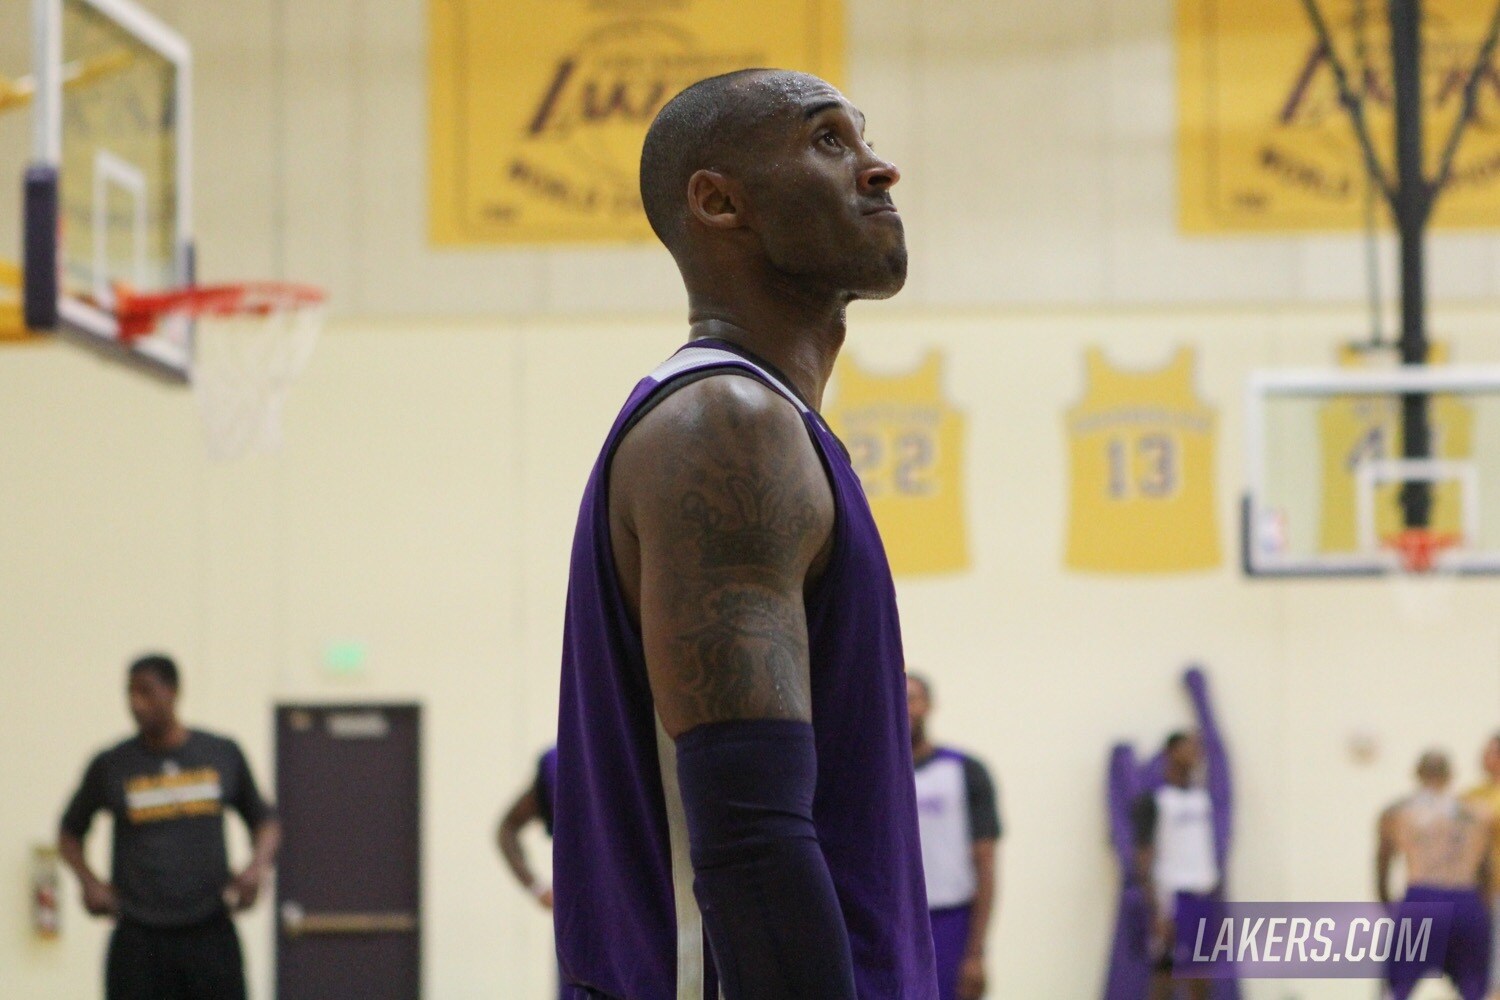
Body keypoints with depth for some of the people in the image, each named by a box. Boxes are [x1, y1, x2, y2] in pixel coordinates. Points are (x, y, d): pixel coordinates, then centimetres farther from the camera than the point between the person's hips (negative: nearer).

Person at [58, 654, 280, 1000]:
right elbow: (70, 834, 16)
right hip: (138, 939, -1)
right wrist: (89, 881, -2)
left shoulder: (222, 755, 6)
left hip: (210, 932, 1)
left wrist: (258, 865, -3)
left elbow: (264, 821, 17)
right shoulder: (112, 766, 3)